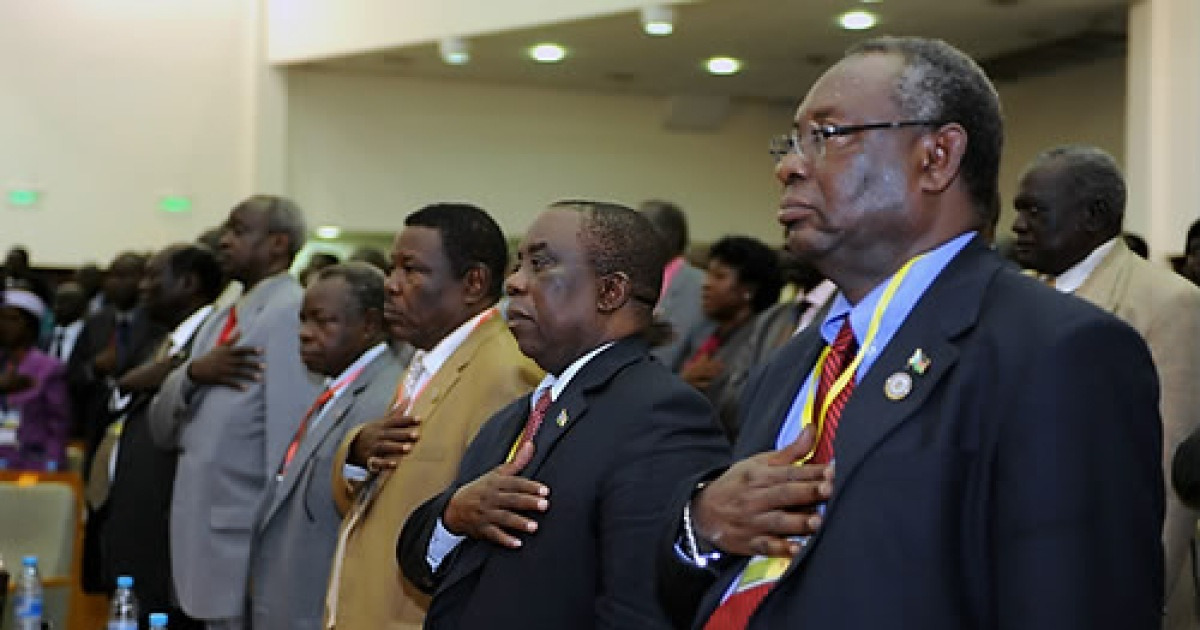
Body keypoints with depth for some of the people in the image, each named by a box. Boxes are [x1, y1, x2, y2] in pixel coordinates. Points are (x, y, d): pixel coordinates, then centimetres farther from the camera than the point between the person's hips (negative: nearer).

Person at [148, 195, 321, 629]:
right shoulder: (221, 320, 16)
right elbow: (162, 428, 12)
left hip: (248, 538, -8)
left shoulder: (293, 313, -12)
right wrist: (194, 372, -8)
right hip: (202, 530, 8)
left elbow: (293, 430, -17)